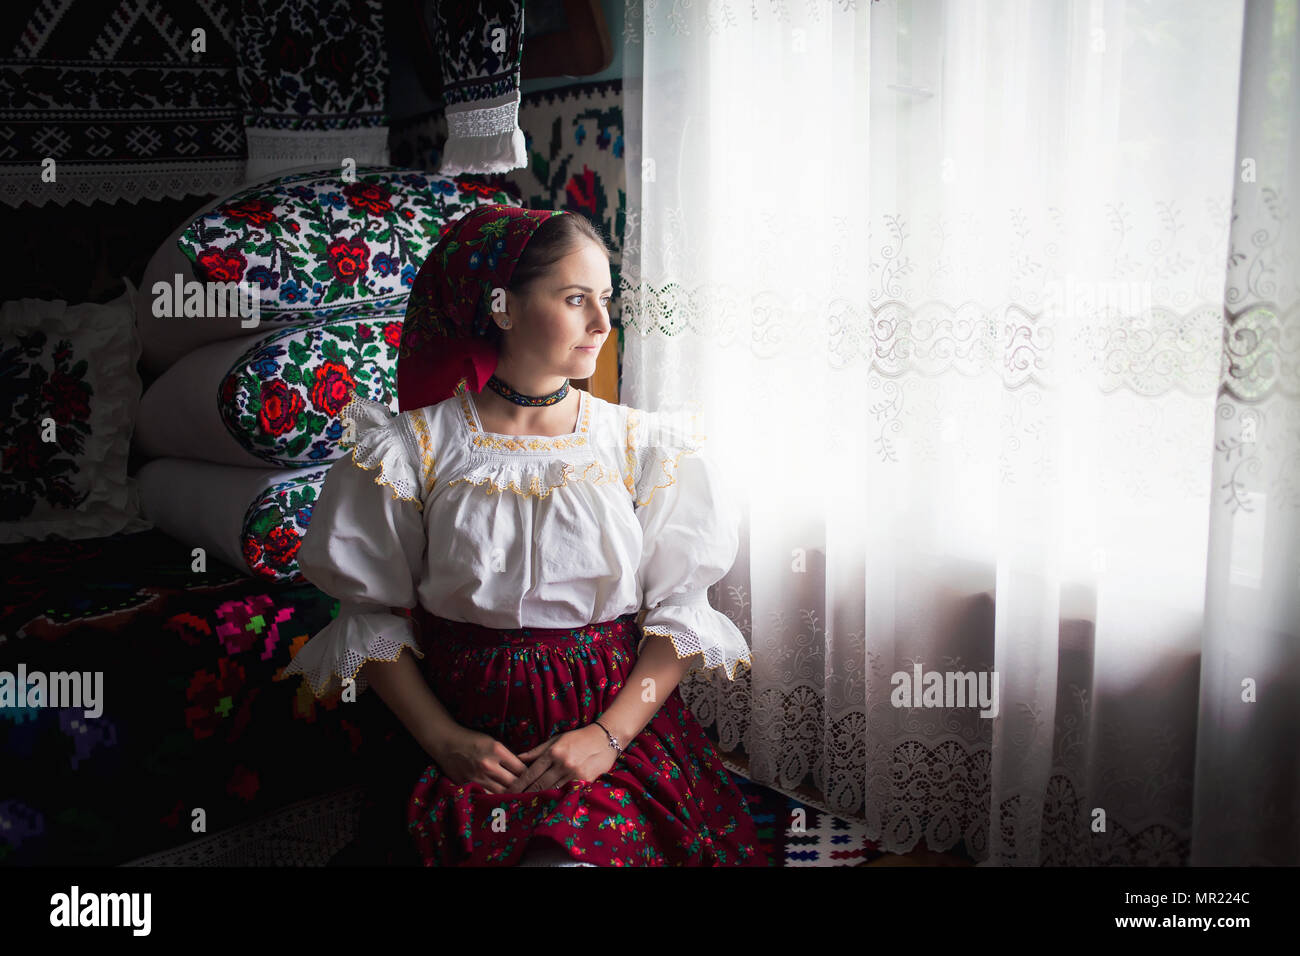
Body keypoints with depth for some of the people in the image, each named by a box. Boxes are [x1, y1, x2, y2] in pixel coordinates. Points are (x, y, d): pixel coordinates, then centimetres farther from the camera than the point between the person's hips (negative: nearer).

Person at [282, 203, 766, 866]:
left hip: (621, 720, 1)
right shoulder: (413, 449, -1)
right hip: (472, 735, 0)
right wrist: (441, 737, -9)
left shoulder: (644, 445, 2)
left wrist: (610, 734, -11)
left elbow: (680, 609, 1)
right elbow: (376, 613, 3)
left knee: (591, 850, -23)